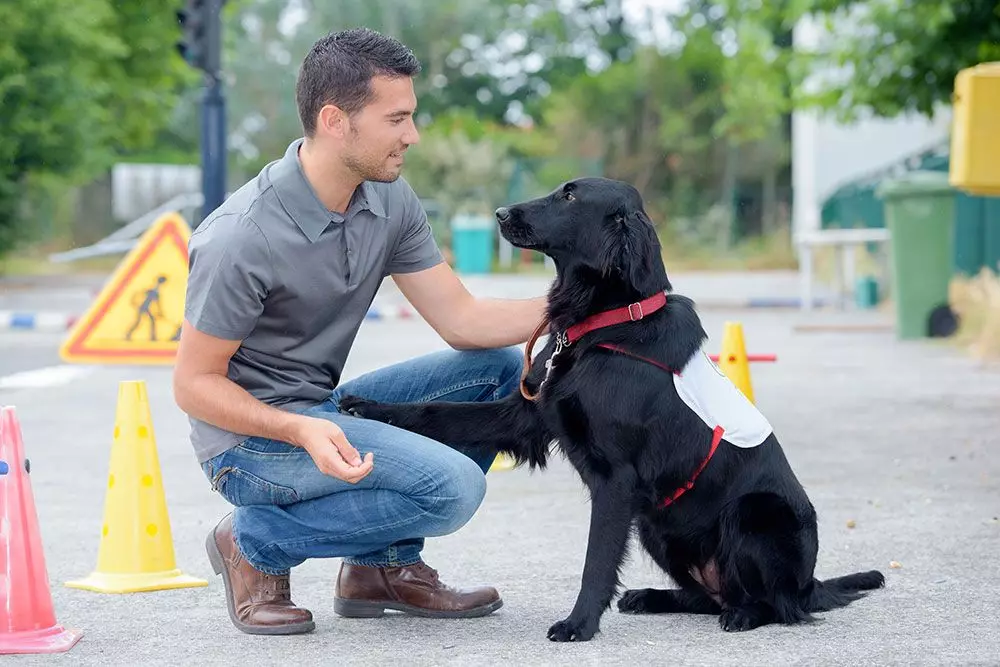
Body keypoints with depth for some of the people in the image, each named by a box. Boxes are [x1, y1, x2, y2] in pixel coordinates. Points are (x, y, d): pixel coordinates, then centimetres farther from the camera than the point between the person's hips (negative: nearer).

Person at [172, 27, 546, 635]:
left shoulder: (388, 201, -2)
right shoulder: (242, 237, -25)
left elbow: (461, 320, 0)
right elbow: (194, 382, -17)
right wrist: (301, 431, -32)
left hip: (322, 413, 8)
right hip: (250, 438, -8)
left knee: (500, 367, 1)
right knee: (452, 486, -24)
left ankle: (384, 564, 5)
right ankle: (258, 544, -5)